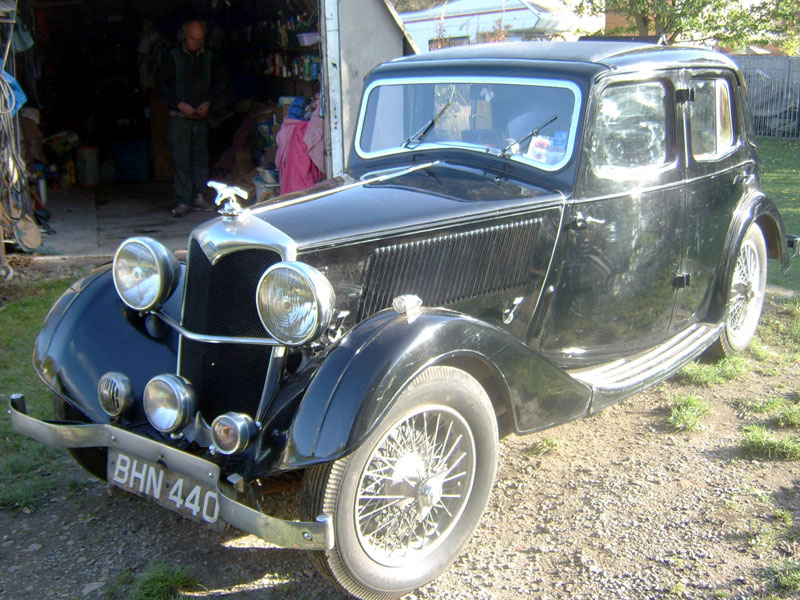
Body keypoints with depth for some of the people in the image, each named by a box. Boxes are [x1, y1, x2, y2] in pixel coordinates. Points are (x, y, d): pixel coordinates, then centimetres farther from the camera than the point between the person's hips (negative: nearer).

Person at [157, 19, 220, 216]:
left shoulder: (208, 57, 10)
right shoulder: (173, 57, -1)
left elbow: (216, 85, 16)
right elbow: (162, 84, -1)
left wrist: (208, 102, -2)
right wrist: (180, 104, -12)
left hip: (201, 116, 3)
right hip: (179, 116, -3)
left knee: (200, 156, 4)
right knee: (180, 158, -5)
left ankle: (198, 196, 14)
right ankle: (182, 200, -2)